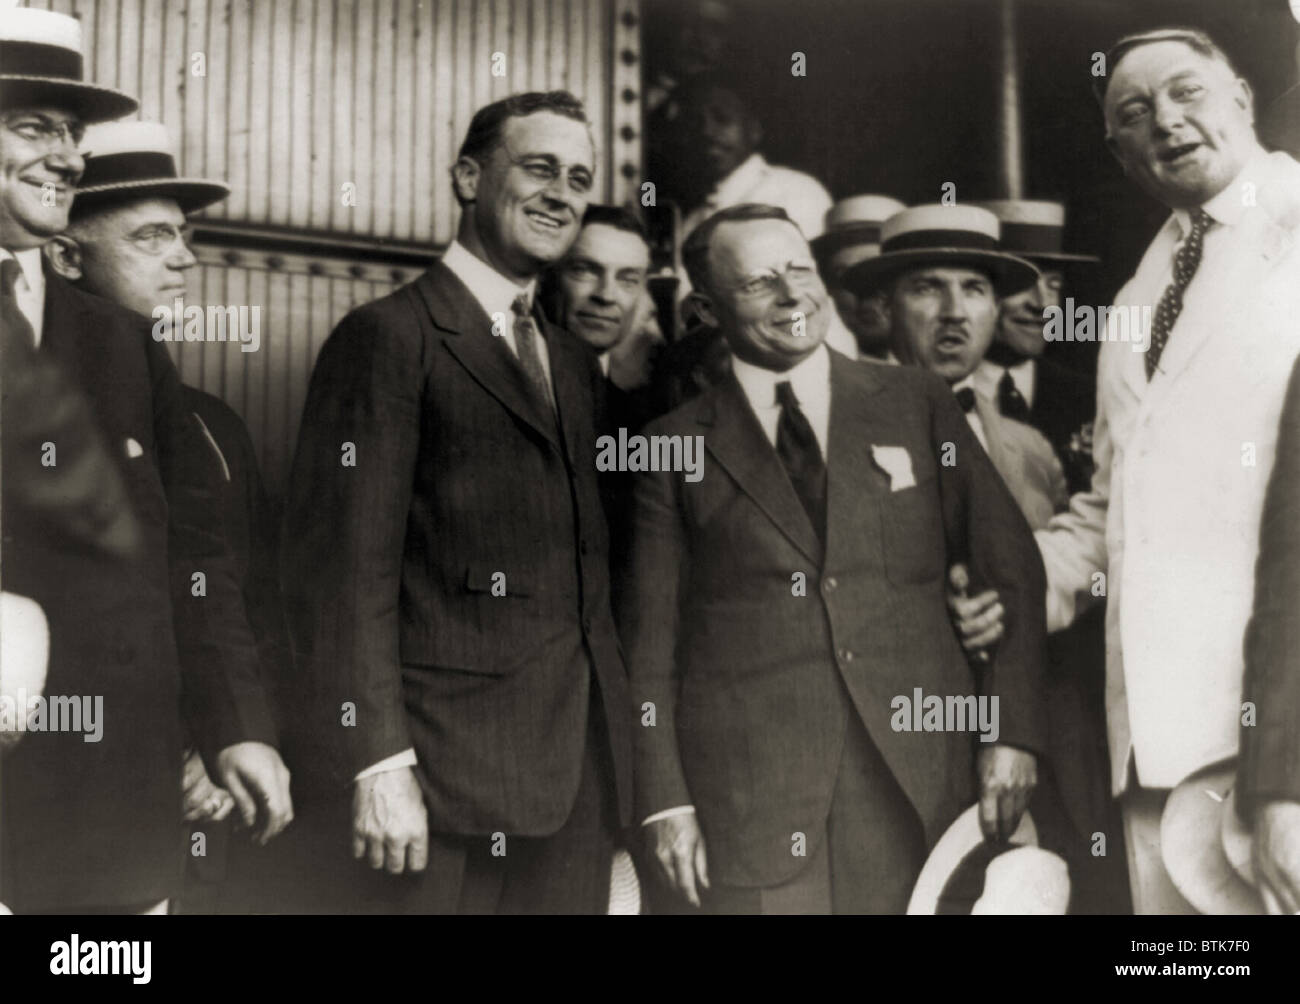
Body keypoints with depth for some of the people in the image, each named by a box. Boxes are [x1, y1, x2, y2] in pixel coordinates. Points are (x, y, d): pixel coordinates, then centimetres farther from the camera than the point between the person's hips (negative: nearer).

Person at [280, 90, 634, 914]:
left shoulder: (575, 363, 18)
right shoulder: (392, 336, -4)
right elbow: (344, 565, -12)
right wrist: (378, 764, -17)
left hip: (578, 783, 7)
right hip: (447, 779, -6)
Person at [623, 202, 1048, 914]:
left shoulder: (918, 406, 9)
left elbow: (1010, 569, 8)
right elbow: (651, 640, 4)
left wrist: (1011, 731, -1)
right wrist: (666, 800, -2)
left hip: (919, 780, 1)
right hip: (750, 802, -1)